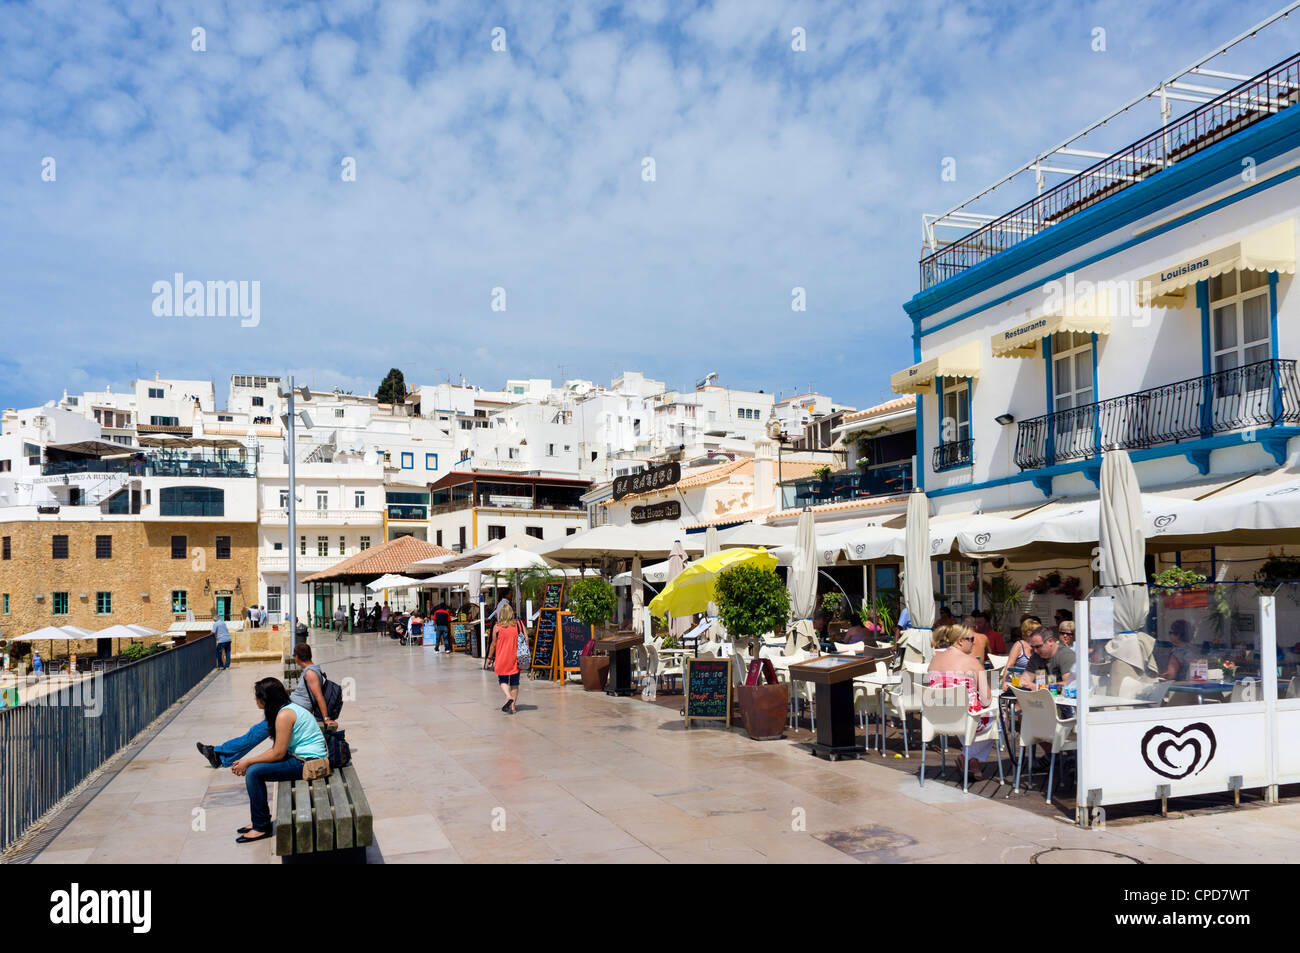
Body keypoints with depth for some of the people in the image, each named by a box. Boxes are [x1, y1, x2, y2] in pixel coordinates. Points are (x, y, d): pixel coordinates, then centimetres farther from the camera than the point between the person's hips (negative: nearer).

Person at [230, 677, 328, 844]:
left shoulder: (284, 715, -19)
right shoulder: (287, 708, 11)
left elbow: (278, 754, -18)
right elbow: (275, 749, 13)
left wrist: (248, 763, -7)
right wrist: (247, 762, 6)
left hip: (308, 762, -11)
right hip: (301, 756, 11)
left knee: (253, 772, -15)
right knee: (253, 767, 13)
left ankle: (261, 828, -3)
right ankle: (258, 820, 21)